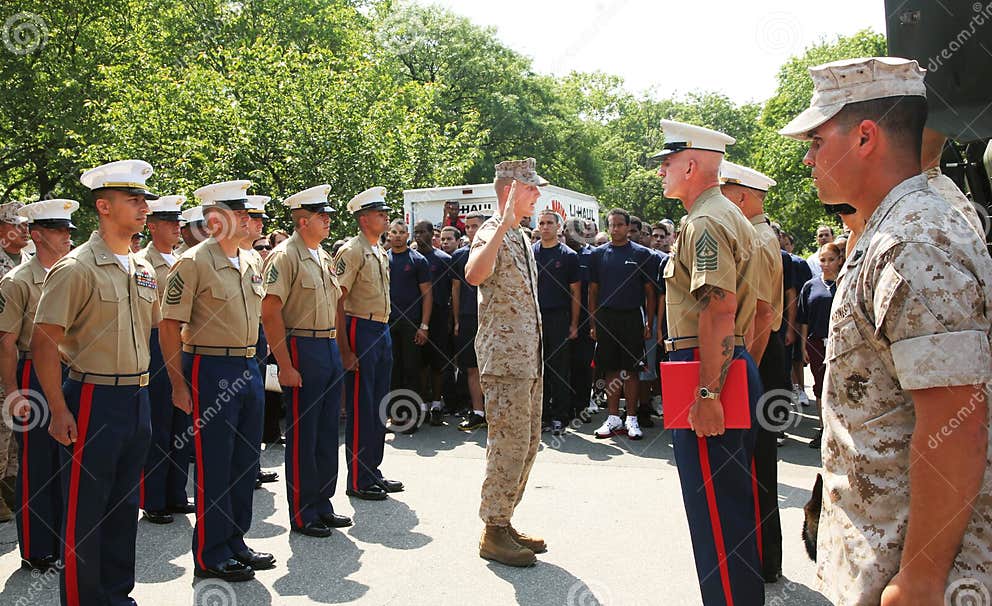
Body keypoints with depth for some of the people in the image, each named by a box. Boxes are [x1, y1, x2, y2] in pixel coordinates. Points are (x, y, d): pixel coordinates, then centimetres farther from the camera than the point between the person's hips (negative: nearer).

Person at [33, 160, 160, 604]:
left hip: (137, 399, 7)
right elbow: (43, 341, -14)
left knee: (125, 506, 16)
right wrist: (59, 411, -17)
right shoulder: (76, 268, -11)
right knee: (84, 513, 3)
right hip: (94, 401, -7)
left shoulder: (143, 270, 10)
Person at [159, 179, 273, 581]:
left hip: (248, 369, 7)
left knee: (245, 461, 14)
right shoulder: (193, 263, -12)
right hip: (211, 371, -7)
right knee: (213, 465, 2)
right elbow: (169, 327, -13)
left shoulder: (251, 261, 9)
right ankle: (210, 556, 15)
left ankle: (235, 542, 29)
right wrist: (179, 384, -14)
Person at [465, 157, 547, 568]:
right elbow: (474, 275, -34)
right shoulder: (492, 232, -11)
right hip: (504, 355, -10)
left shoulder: (520, 237, 18)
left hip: (528, 357, 10)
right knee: (509, 444, -7)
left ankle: (504, 522, 24)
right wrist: (504, 223, -34)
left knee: (527, 443, 14)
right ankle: (493, 533, 5)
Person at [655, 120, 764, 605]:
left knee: (714, 506, -2)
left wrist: (707, 393, -26)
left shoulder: (704, 224, -14)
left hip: (706, 373, -11)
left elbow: (719, 311, -24)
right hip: (736, 365, 11)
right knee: (737, 499, 18)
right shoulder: (729, 218, 19)